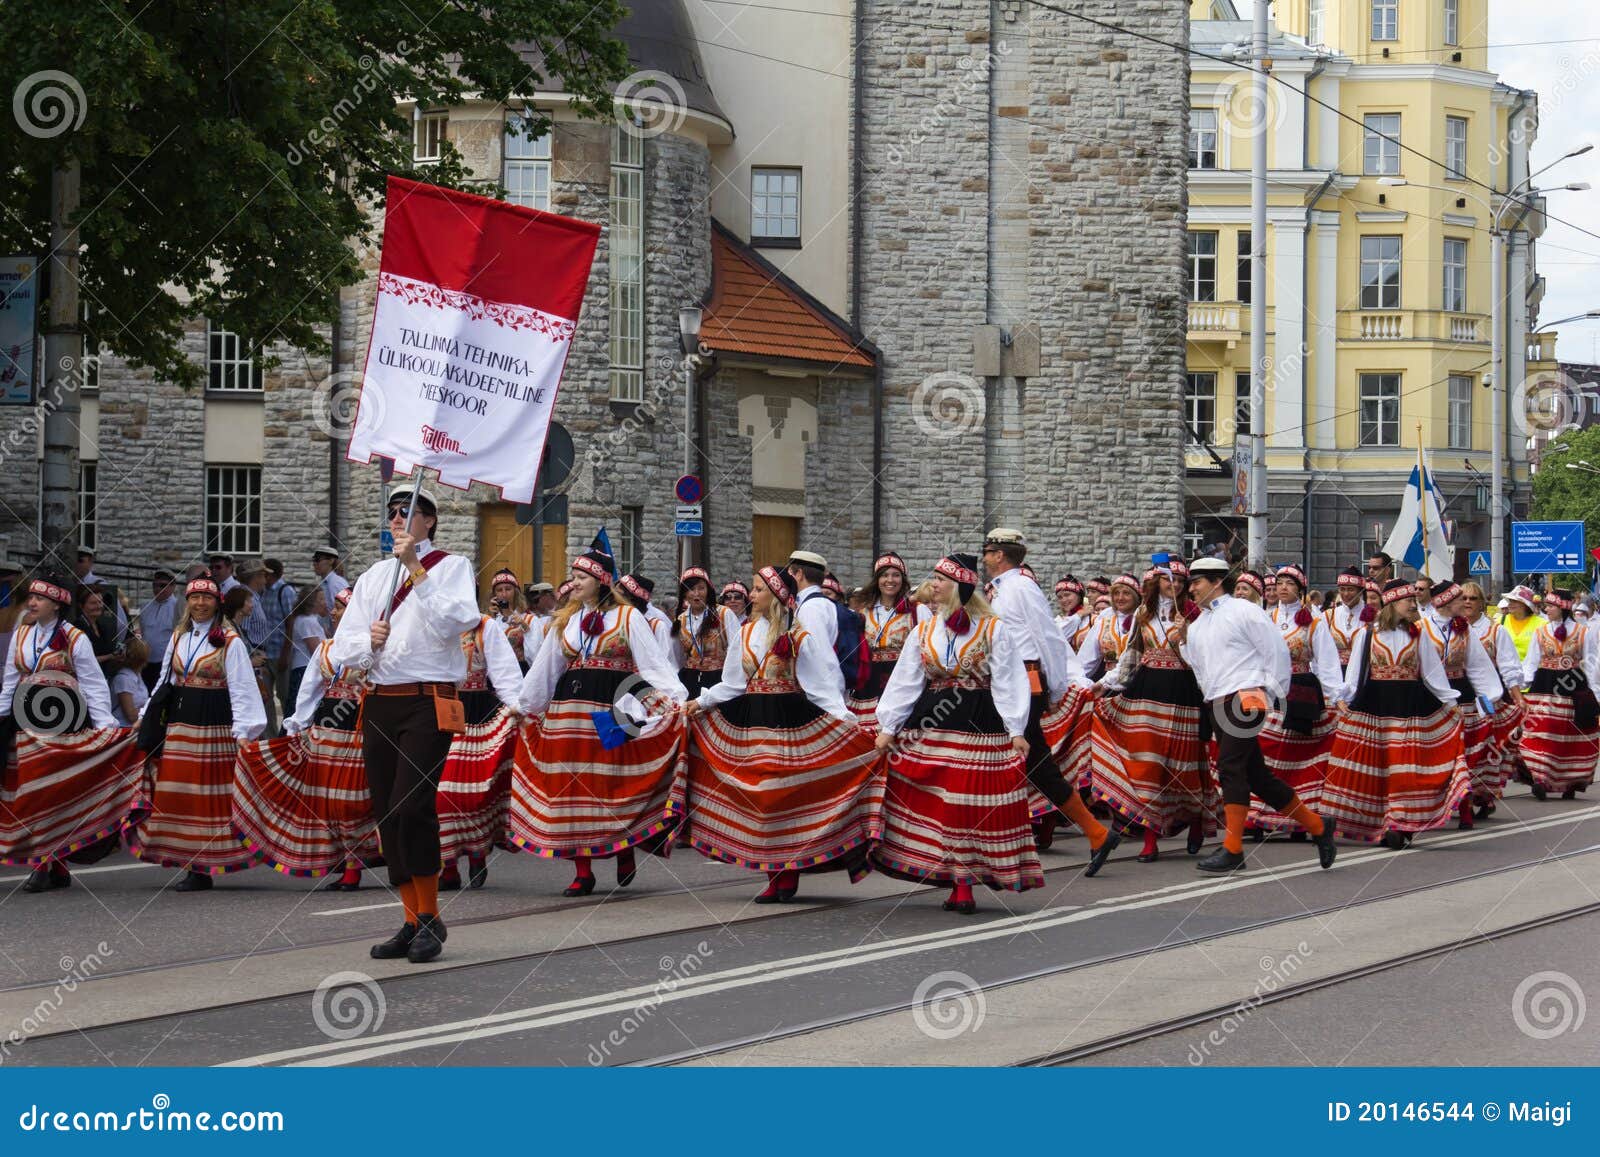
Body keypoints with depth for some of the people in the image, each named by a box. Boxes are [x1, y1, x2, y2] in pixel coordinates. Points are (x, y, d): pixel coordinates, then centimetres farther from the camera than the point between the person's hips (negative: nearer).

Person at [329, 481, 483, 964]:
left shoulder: (451, 566, 4)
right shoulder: (373, 578, 20)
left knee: (412, 808, -18)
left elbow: (454, 621, -16)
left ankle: (430, 918, -5)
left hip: (428, 703, -6)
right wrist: (369, 641, -7)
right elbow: (341, 650, 14)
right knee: (387, 816, 5)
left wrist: (417, 569, -16)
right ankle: (413, 921, 14)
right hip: (379, 703, 6)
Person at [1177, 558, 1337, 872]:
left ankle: (1232, 849, -13)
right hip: (1216, 703, 8)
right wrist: (1184, 641, 8)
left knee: (1230, 768, -16)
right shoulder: (1197, 624, 18)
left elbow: (1276, 651, -4)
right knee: (1256, 775, 8)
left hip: (1243, 700, -8)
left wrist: (1272, 692, -4)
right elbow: (1198, 665, 22)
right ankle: (1317, 826, 19)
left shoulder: (1243, 611, -5)